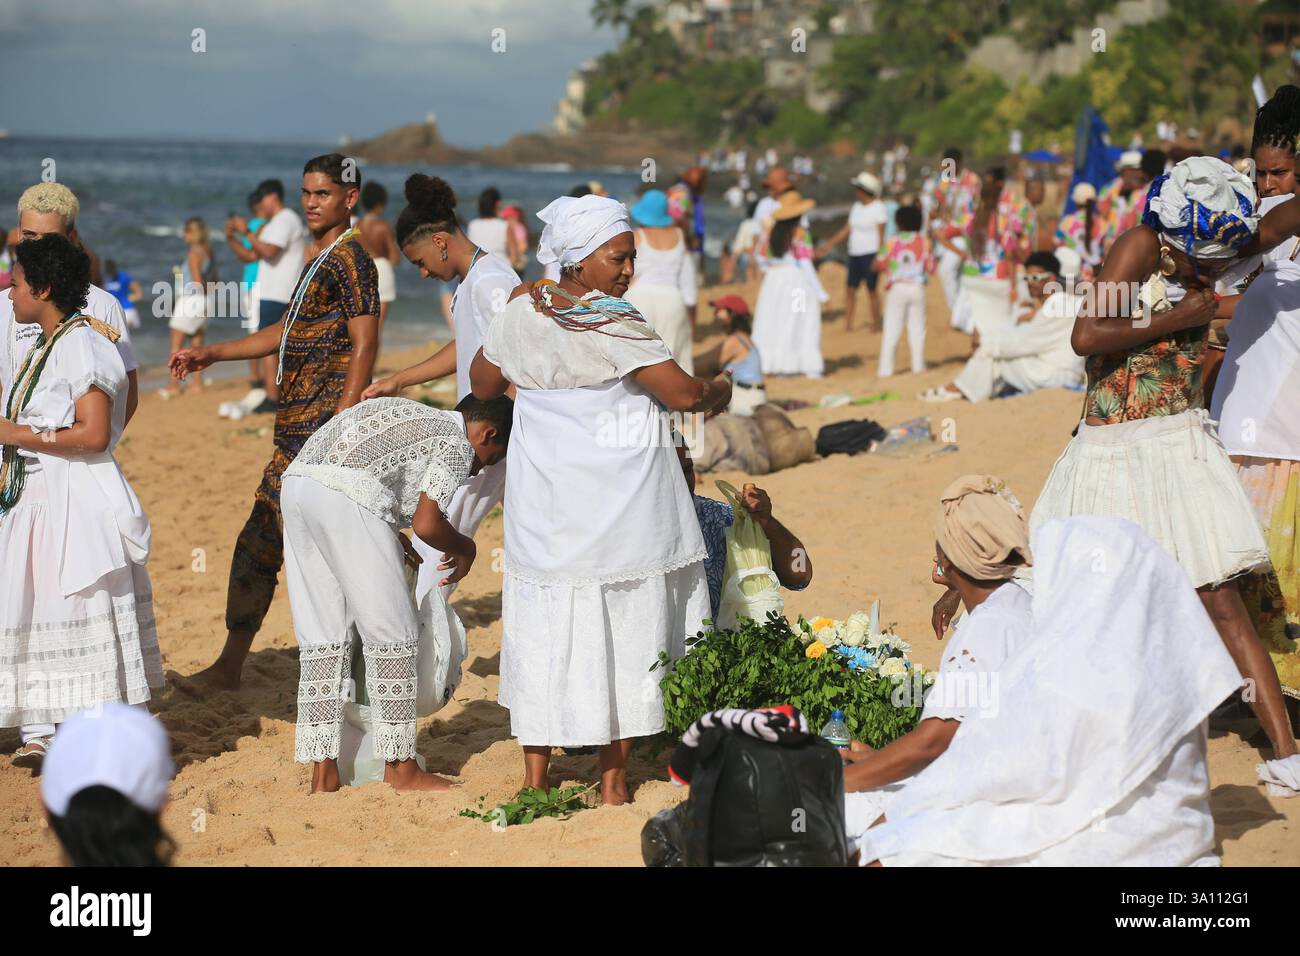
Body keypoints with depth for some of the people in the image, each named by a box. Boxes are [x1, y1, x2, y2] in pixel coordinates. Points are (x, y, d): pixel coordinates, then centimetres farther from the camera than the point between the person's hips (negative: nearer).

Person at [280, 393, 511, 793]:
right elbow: (426, 523, -5)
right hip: (345, 497, -9)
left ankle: (323, 773, 12)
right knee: (392, 633, 3)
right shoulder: (457, 446, 6)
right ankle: (400, 768, 9)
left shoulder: (413, 418, 31)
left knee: (321, 636, 11)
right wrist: (464, 549, 14)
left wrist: (392, 536, 35)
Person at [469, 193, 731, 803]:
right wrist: (720, 392, 4)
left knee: (545, 629, 11)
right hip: (618, 502, -5)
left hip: (545, 505, 5)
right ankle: (613, 777, 12)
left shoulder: (521, 312, 1)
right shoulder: (612, 325, -16)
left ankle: (535, 775, 16)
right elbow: (682, 393, -17)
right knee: (625, 629, 7)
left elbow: (482, 385, 16)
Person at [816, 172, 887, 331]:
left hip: (870, 253, -7)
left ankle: (876, 324, 8)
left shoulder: (878, 207, -9)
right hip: (854, 254, 7)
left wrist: (878, 257, -19)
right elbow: (847, 230, 15)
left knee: (871, 289, -2)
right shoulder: (856, 206, 11)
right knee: (850, 289, 4)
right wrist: (829, 244, 11)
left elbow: (881, 234, -12)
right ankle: (847, 323, 8)